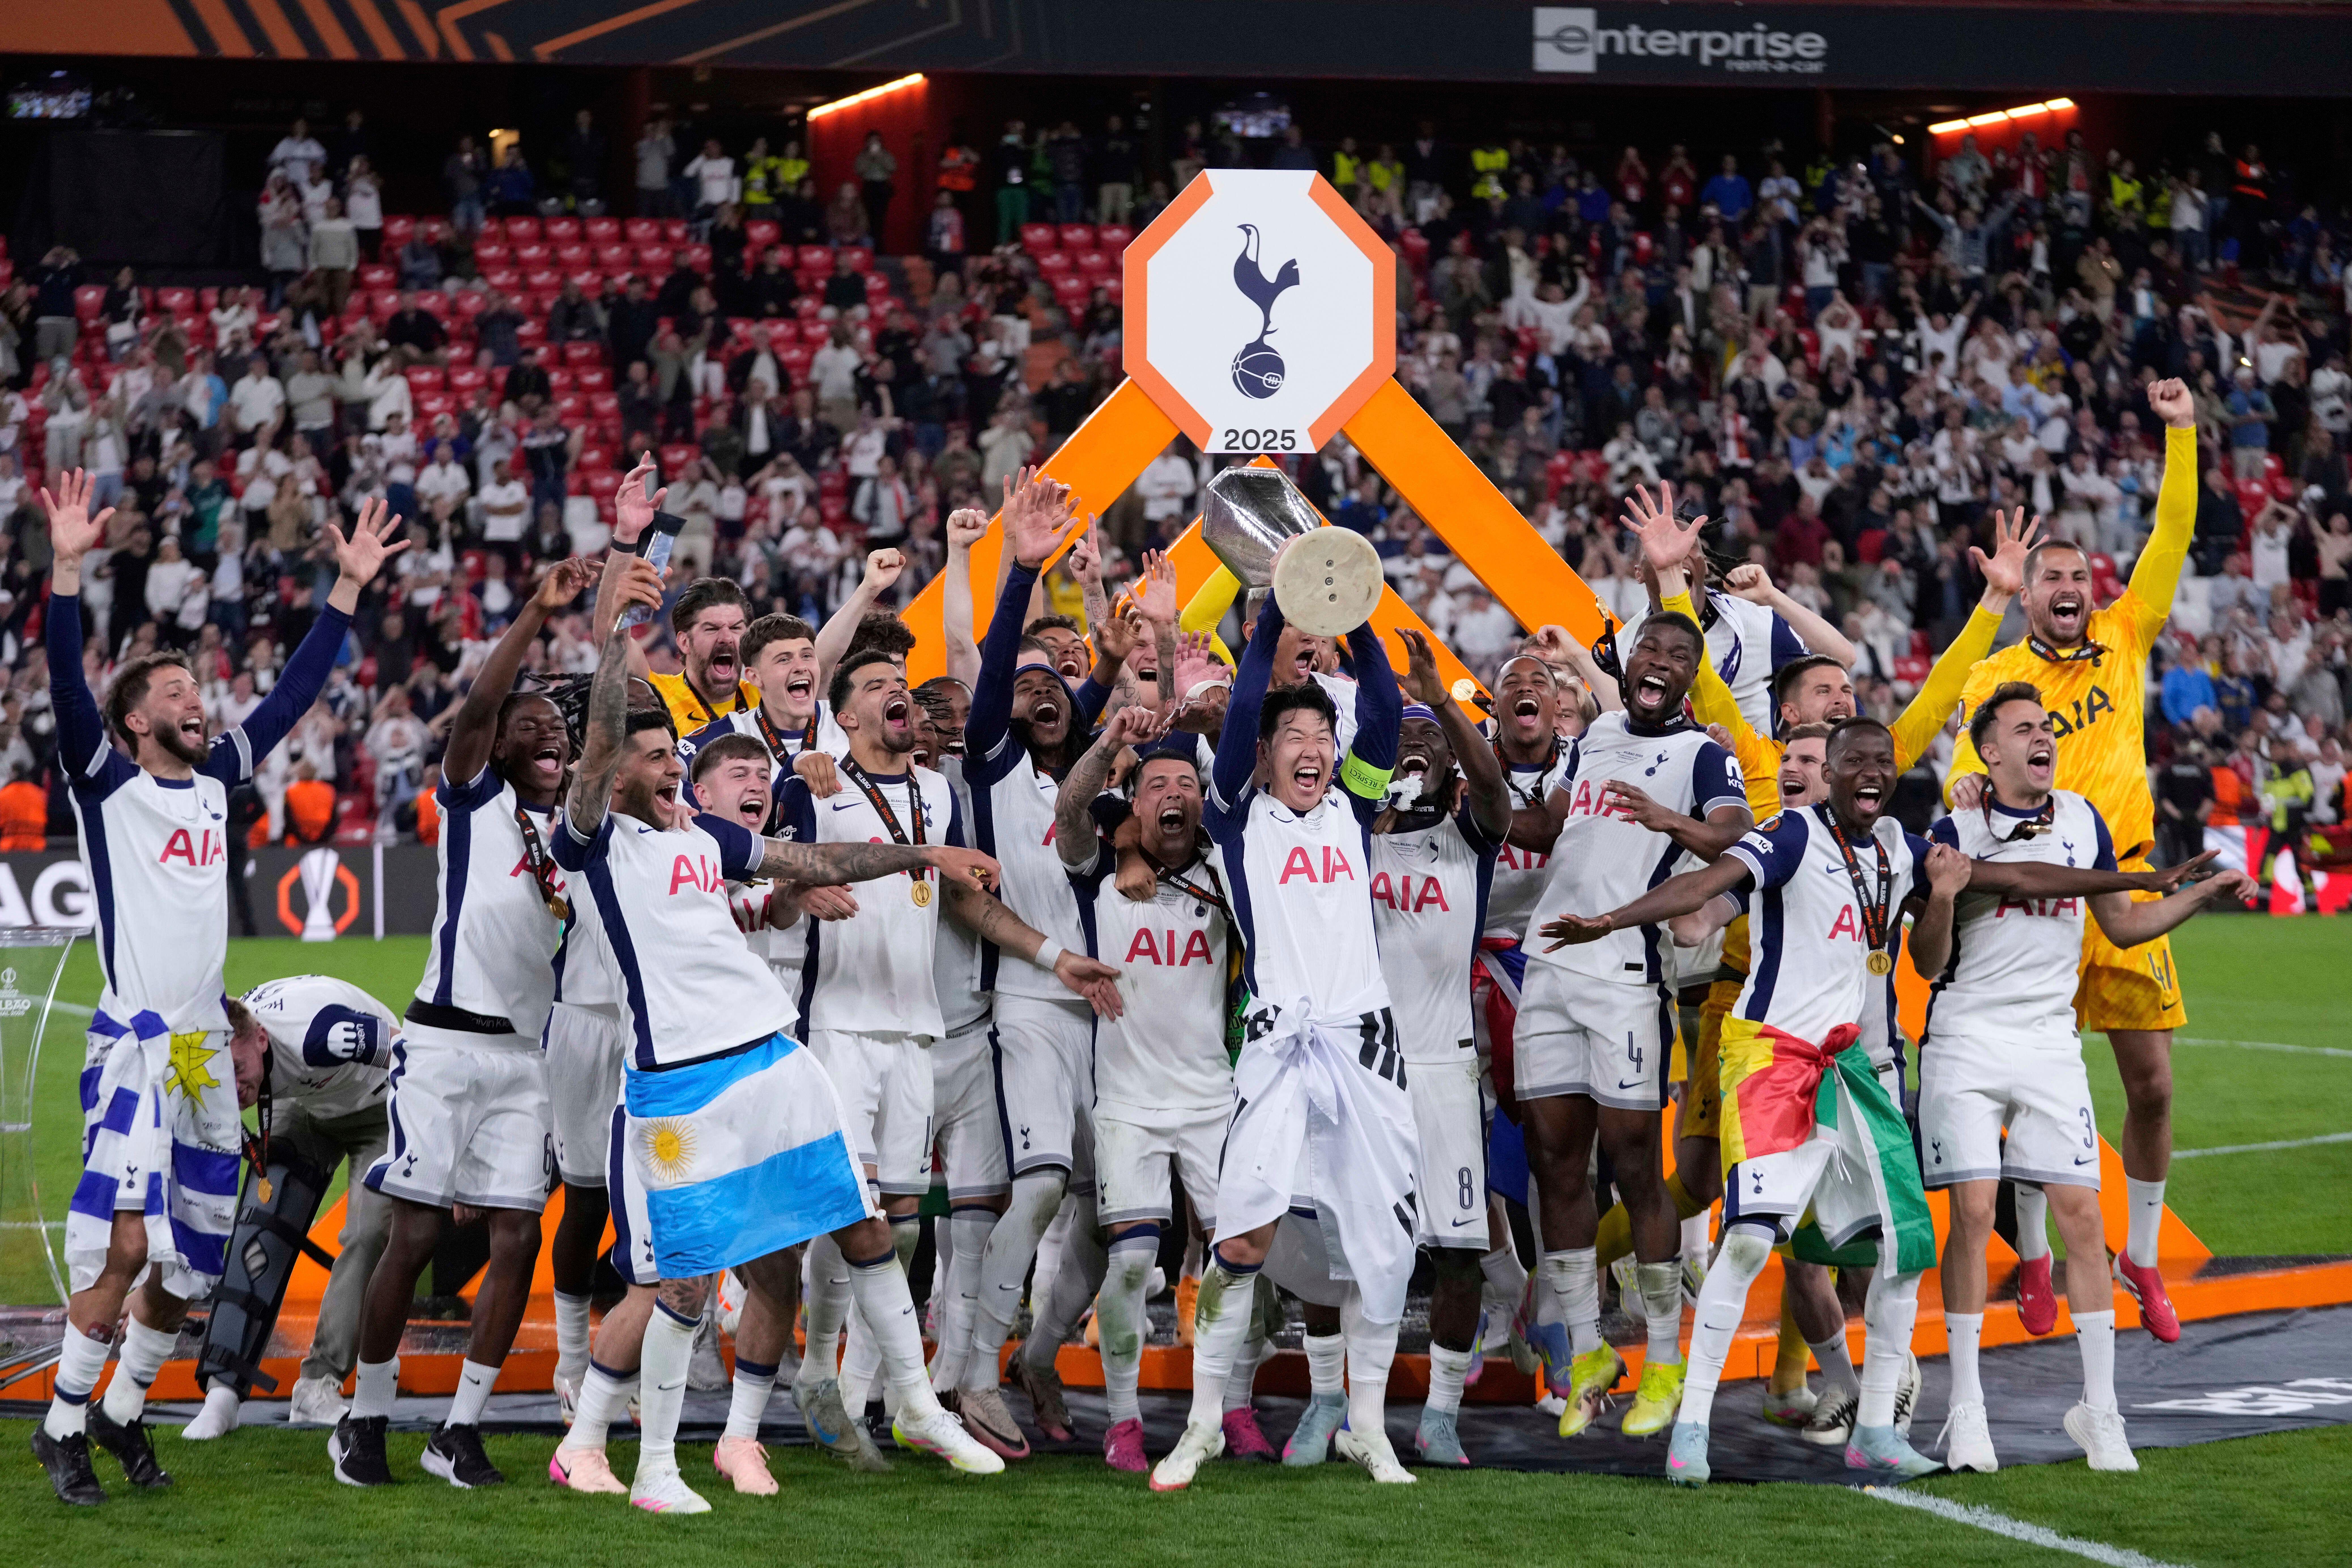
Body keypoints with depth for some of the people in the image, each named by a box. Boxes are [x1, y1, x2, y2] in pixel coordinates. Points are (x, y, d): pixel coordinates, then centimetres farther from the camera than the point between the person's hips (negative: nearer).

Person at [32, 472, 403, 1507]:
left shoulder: (216, 779, 14)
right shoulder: (106, 782, -2)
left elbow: (293, 693, 19)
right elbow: (67, 686, -16)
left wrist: (349, 586, 18)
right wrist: (67, 568, -27)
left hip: (206, 1048, 7)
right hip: (135, 1041, -7)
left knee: (192, 1257, 9)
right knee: (124, 1244, -15)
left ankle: (123, 1411, 25)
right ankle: (63, 1424, -3)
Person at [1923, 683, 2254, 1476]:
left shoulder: (2083, 821, 9)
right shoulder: (1957, 832, -3)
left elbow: (2124, 925, 19)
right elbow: (1929, 963, -2)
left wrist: (2205, 893, 8)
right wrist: (1942, 894, -20)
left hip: (2049, 1044, 3)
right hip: (1966, 1041, -3)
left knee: (2081, 1216, -3)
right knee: (1972, 1214, -8)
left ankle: (2098, 1409, 4)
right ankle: (1966, 1409, 0)